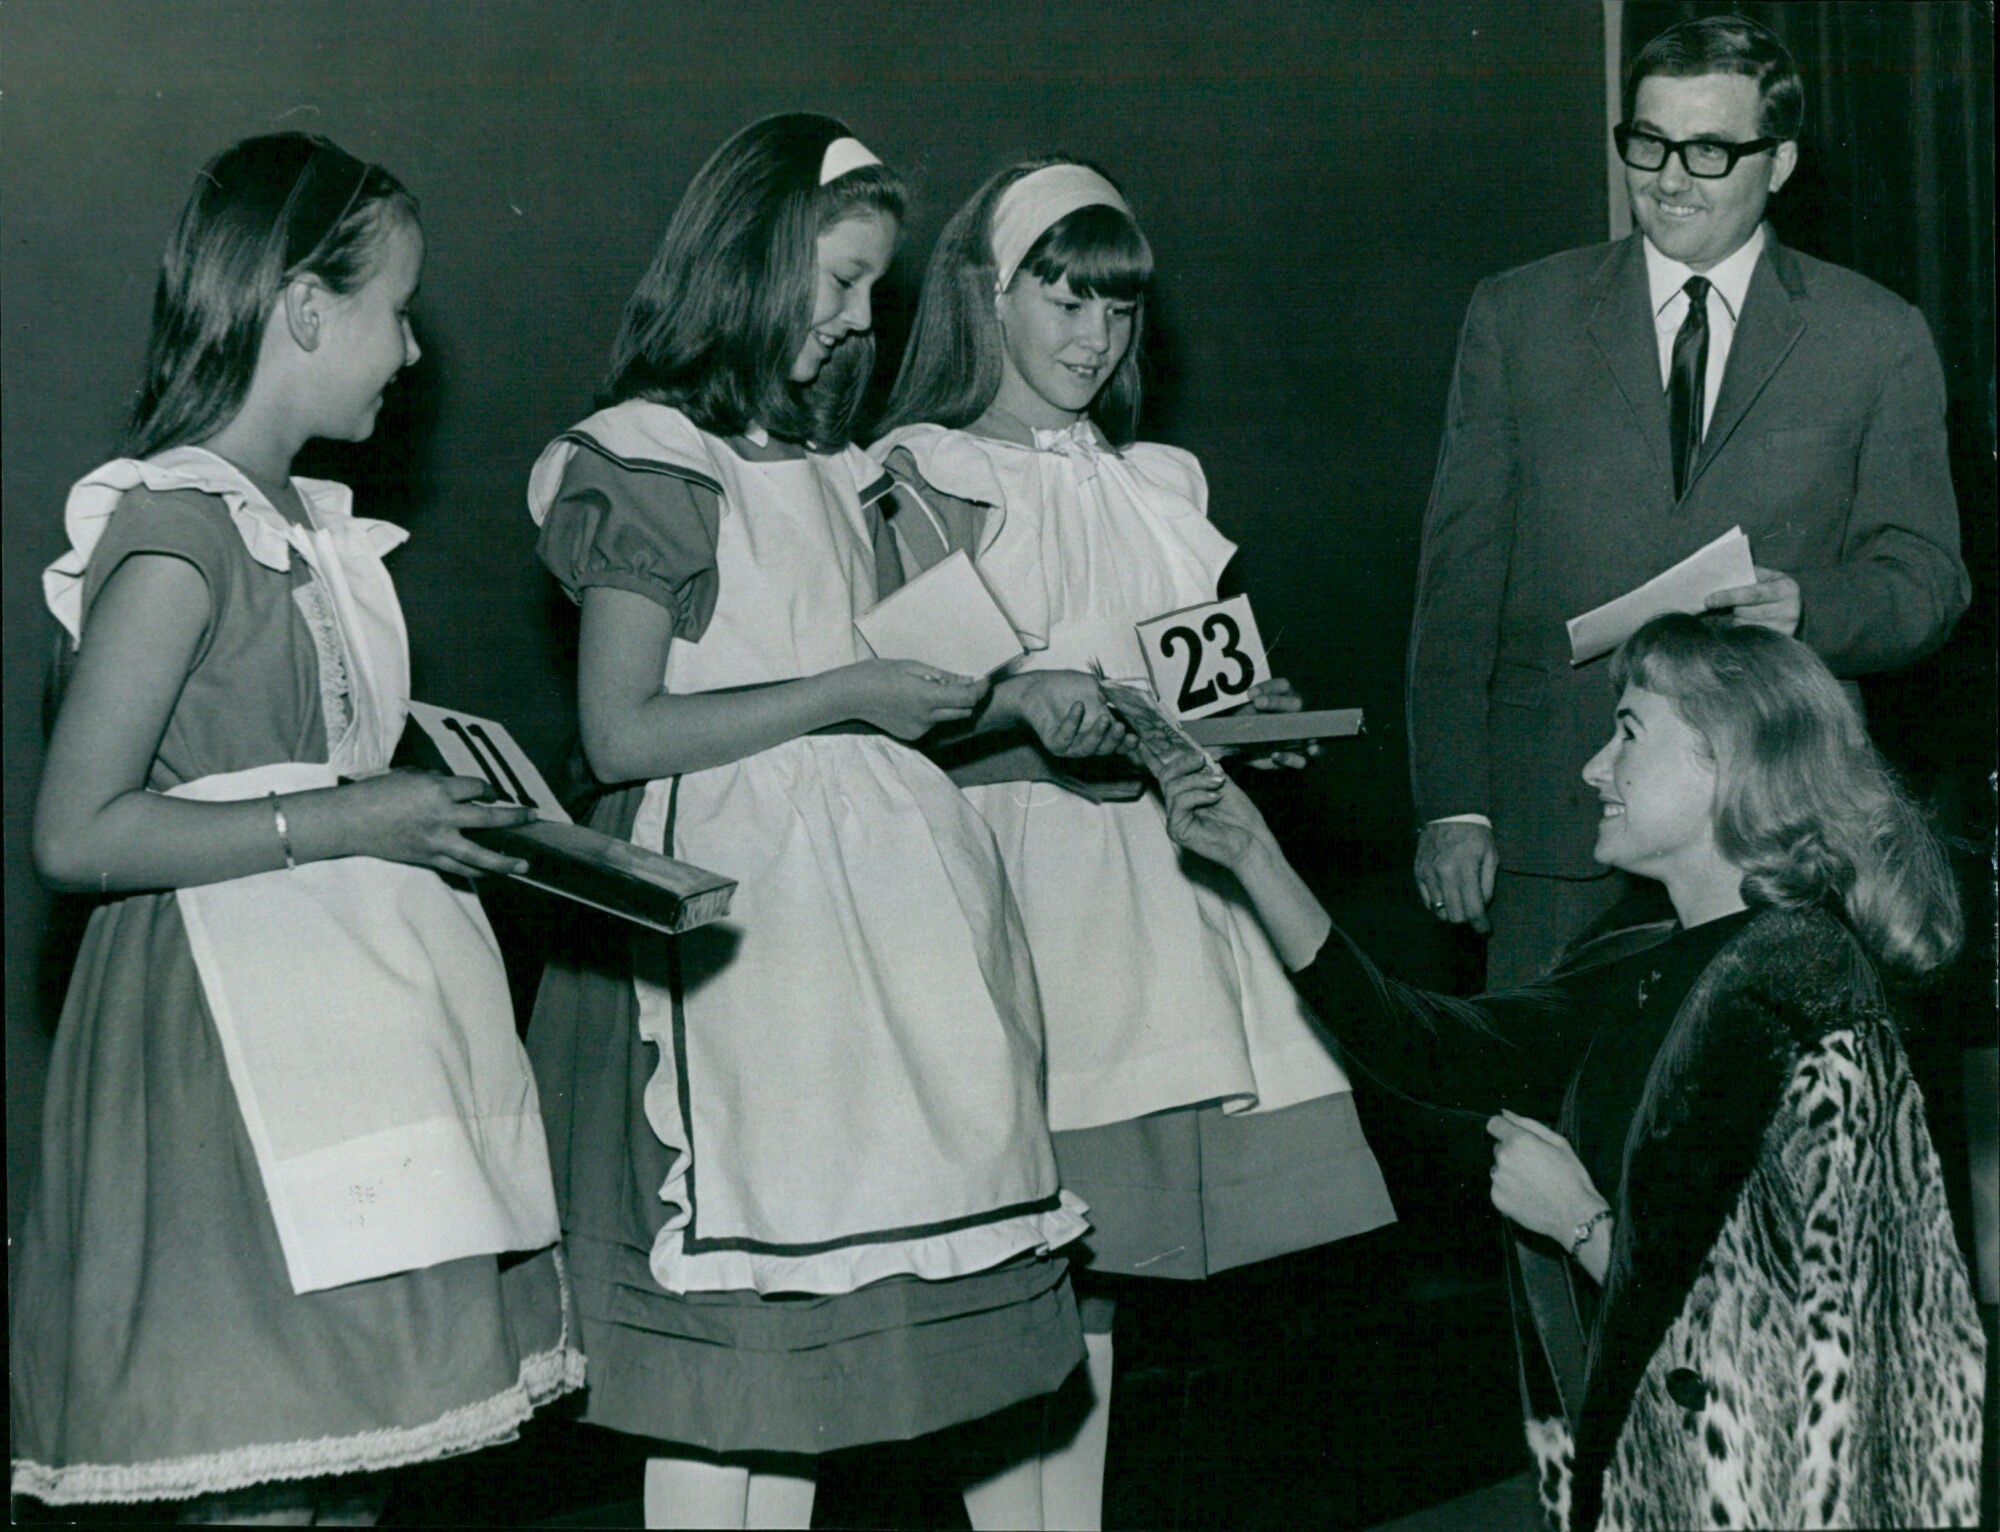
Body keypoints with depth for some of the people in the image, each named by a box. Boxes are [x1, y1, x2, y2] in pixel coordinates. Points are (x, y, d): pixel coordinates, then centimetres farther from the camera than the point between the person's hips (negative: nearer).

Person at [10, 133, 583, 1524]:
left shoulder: (303, 523, 14)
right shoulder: (179, 531, -14)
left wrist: (439, 810, 7)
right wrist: (346, 820, -18)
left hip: (352, 1018, 9)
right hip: (243, 1038, -9)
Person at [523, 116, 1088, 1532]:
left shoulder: (829, 466, 18)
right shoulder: (651, 462, -6)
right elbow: (622, 734, -12)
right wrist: (844, 696, -13)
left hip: (861, 896, 8)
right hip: (730, 898, -7)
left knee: (812, 1315, 8)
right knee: (722, 1327, -5)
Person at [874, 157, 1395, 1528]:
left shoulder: (1163, 484, 21)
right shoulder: (921, 476, 3)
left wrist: (1248, 715, 1)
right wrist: (1026, 704, -24)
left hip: (1151, 886, 5)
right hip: (1008, 882, -5)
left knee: (1101, 1255, 5)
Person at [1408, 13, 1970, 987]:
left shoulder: (1877, 339, 8)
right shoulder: (1515, 316, 9)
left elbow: (1927, 580, 7)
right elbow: (1460, 572, 6)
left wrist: (1811, 611, -16)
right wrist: (1451, 804, -1)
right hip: (1556, 830, 0)